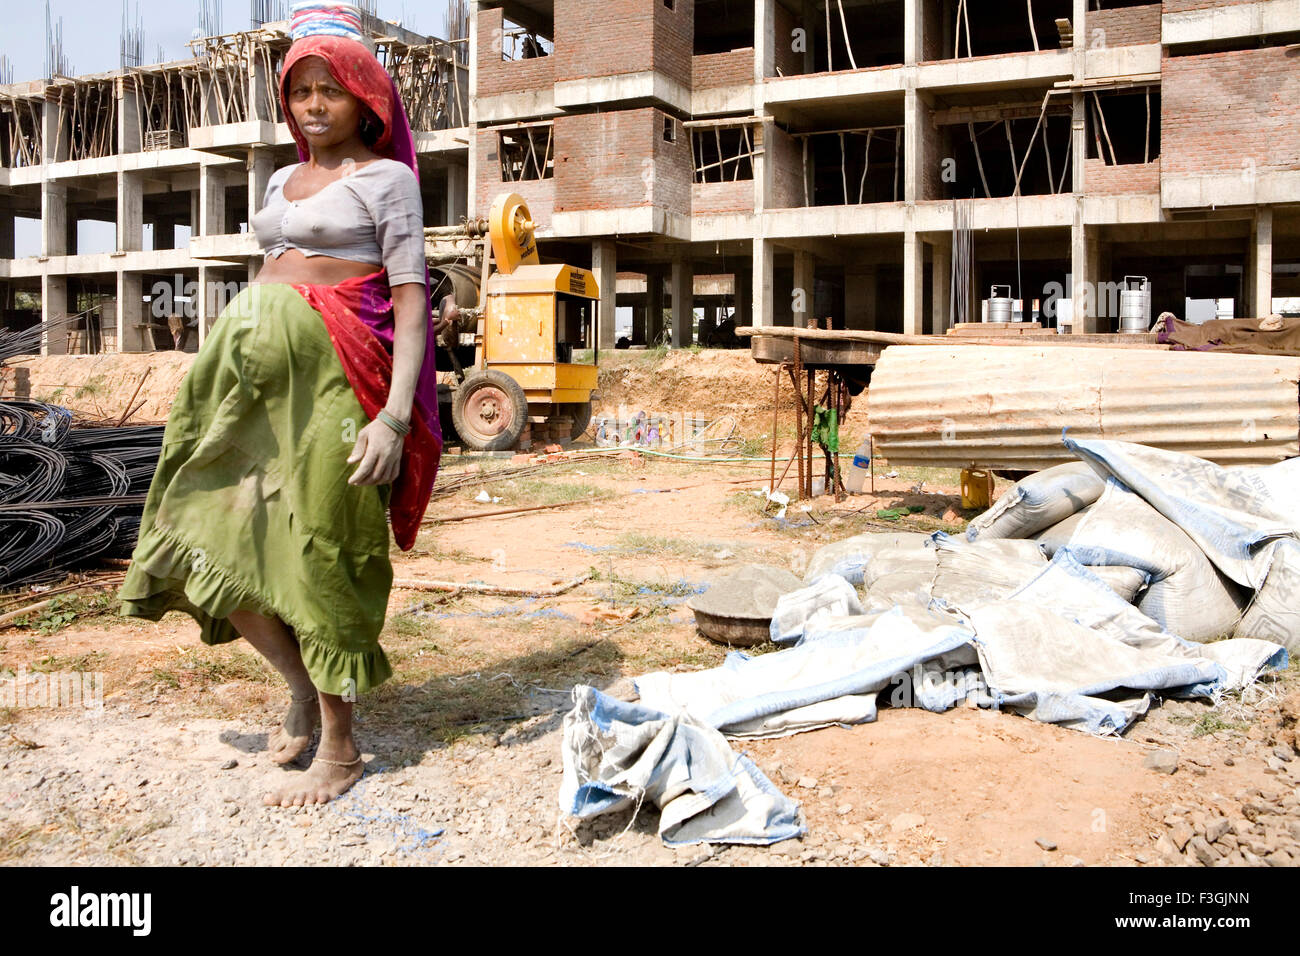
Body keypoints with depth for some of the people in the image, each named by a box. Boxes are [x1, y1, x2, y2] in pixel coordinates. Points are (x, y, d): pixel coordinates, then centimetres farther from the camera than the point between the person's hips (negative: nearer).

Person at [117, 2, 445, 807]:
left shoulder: (385, 177, 0)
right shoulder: (283, 180, 21)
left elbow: (413, 298, -9)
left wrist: (397, 414, -20)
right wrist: (226, 373, 22)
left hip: (330, 372, -7)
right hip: (253, 360, 7)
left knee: (318, 548, -6)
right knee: (212, 536, 4)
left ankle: (340, 747, 7)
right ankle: (301, 687, 25)